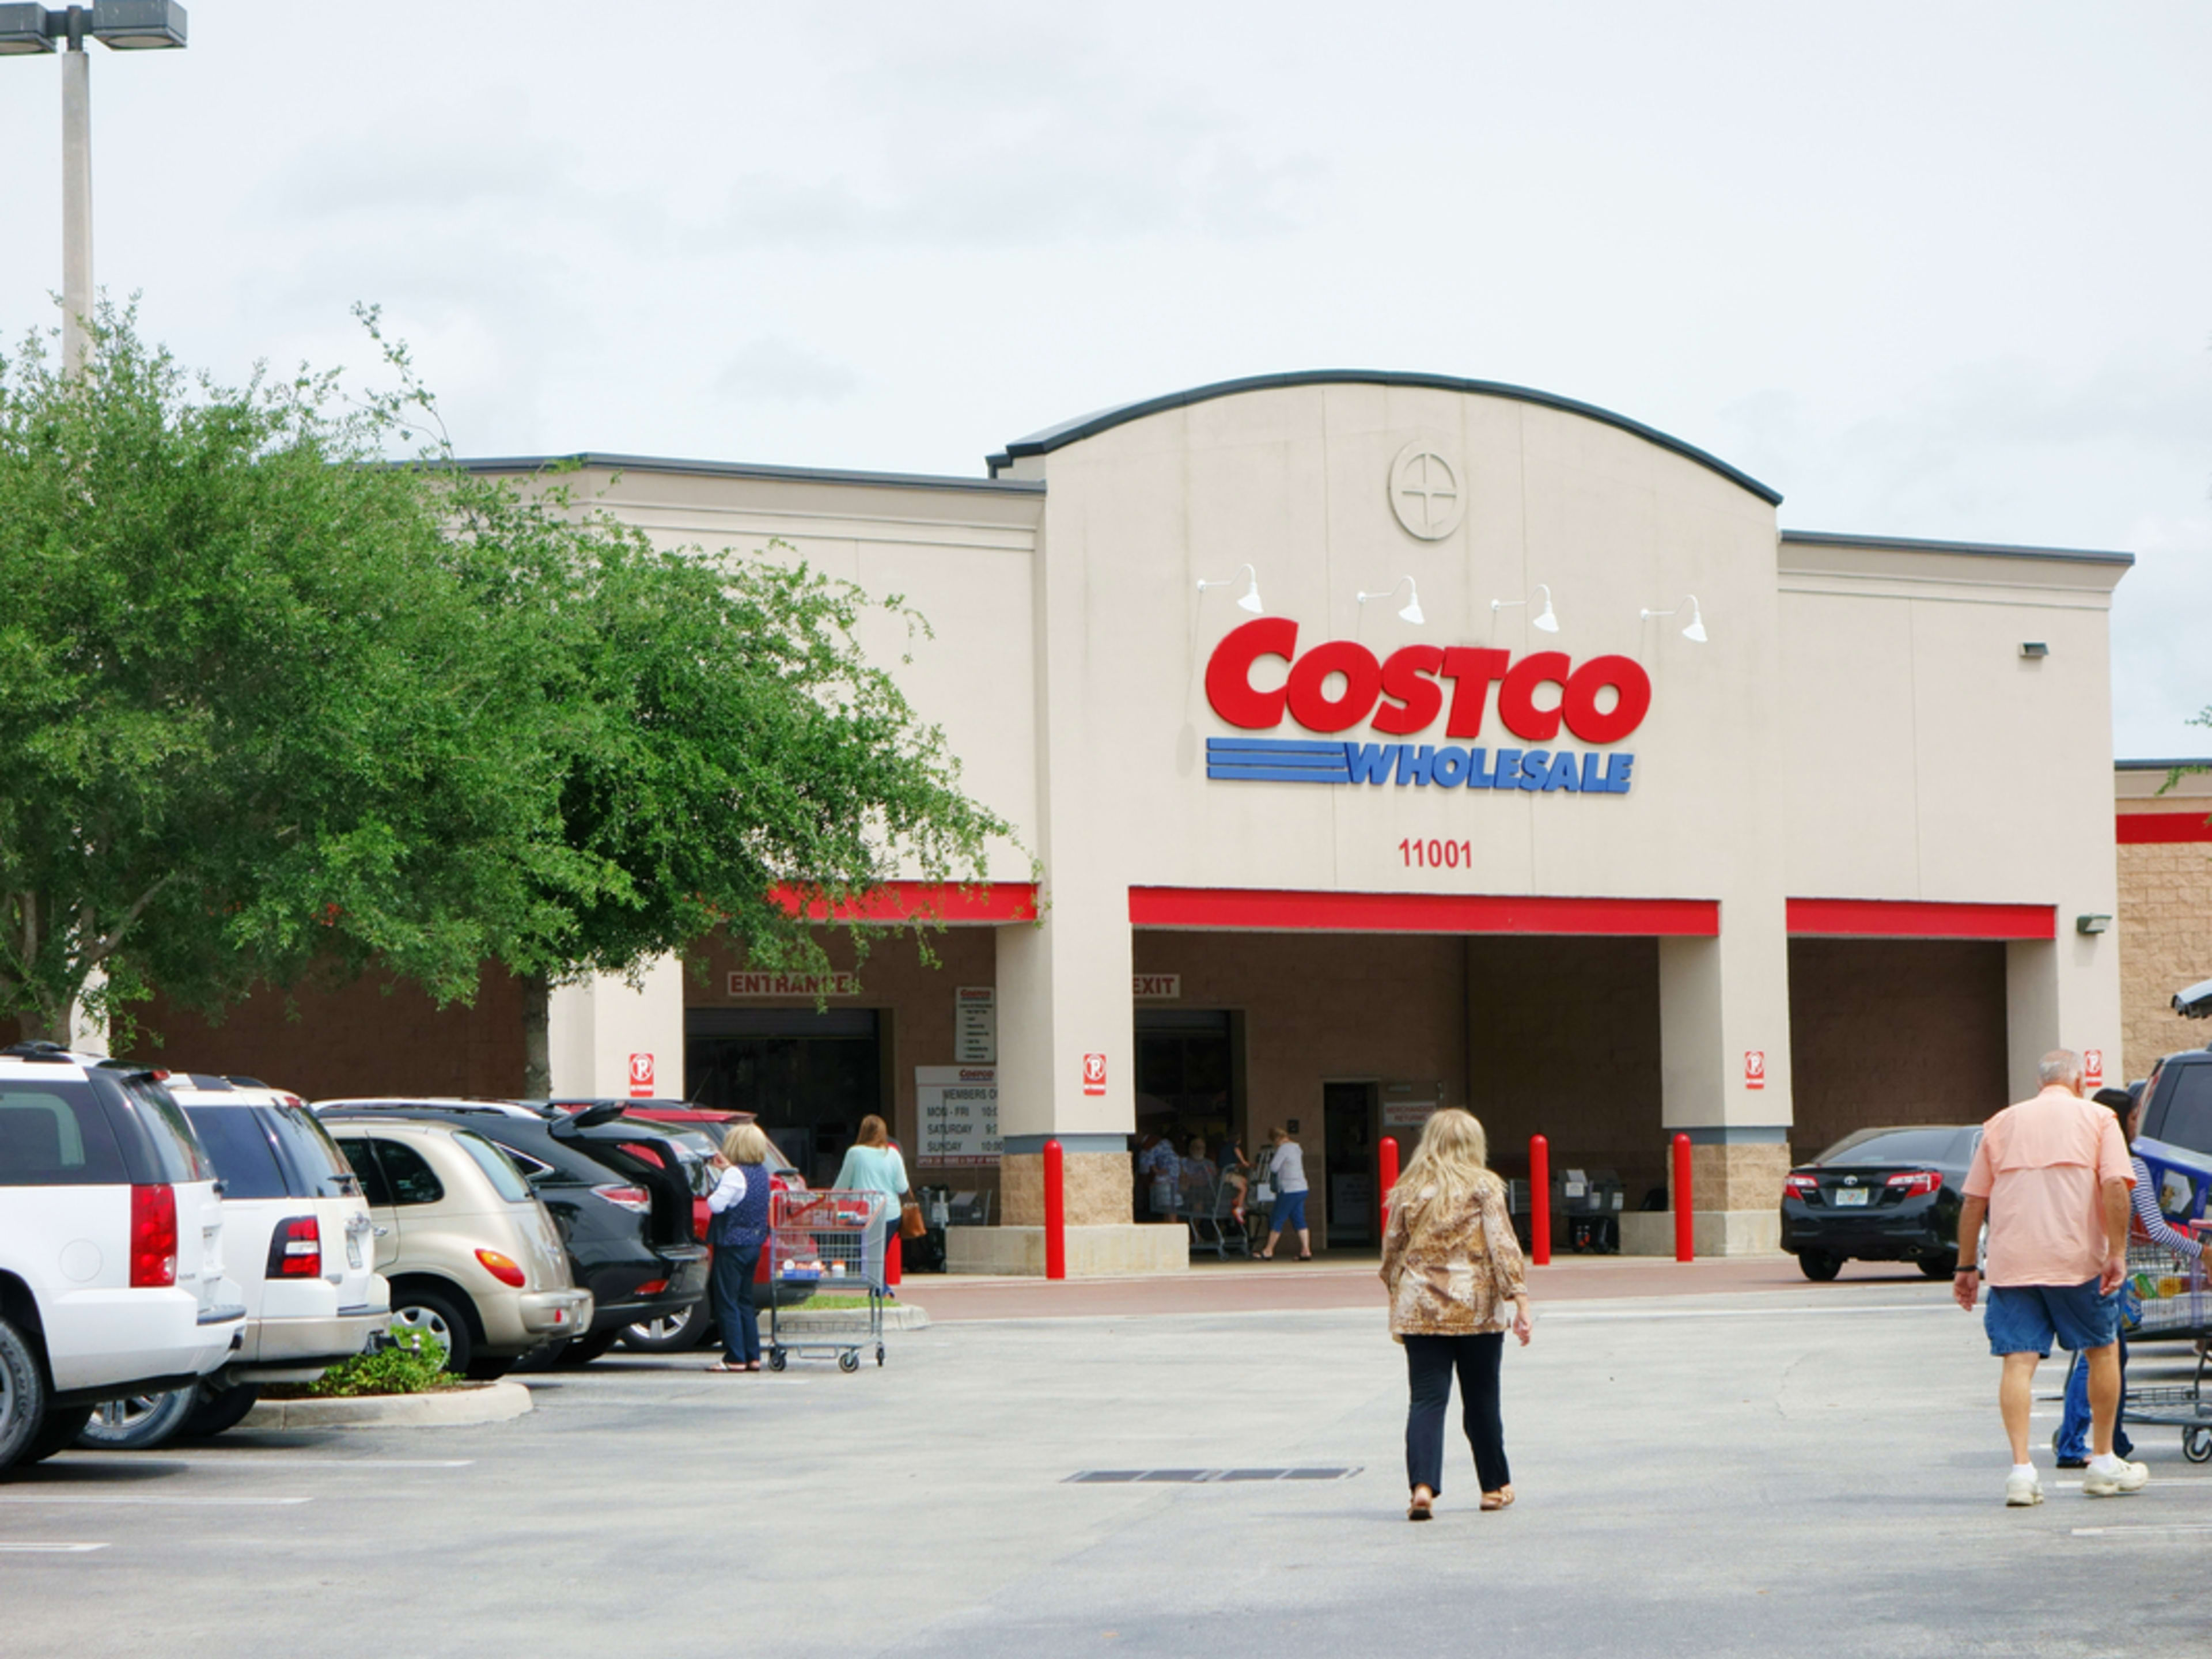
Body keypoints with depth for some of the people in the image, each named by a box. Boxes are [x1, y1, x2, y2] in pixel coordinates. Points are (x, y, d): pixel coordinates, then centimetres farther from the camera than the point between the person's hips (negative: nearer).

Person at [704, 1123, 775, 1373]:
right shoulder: (761, 1172, 6)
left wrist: (710, 1196, -6)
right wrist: (728, 1168, 14)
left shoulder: (735, 1175, -18)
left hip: (732, 1246, -8)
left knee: (727, 1303, -2)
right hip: (754, 1243, 8)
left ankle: (735, 1358, -4)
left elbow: (717, 1204, -27)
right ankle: (752, 1356, 15)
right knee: (745, 1301, 15)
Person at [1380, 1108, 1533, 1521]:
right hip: (1477, 1309, -1)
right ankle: (1494, 1486, 25)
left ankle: (1422, 1486, -21)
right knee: (1481, 1401, 11)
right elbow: (1503, 1246, -8)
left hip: (1420, 1311, 1)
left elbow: (1391, 1251, 12)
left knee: (1426, 1401, -3)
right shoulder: (1484, 1188, -1)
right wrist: (1518, 1299, -7)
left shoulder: (1407, 1191, 6)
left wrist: (1397, 1300, 26)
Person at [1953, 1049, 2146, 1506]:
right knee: (2103, 1351, 16)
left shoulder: (2001, 1123, 15)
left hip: (2010, 1263, 2)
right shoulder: (2097, 1119, 6)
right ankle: (2104, 1464, 21)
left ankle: (2021, 1467, -14)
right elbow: (2115, 1187, -9)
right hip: (2077, 1261, -2)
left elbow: (1973, 1201, 12)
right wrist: (2117, 1254, -10)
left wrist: (1966, 1267, 16)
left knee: (2018, 1362, -1)